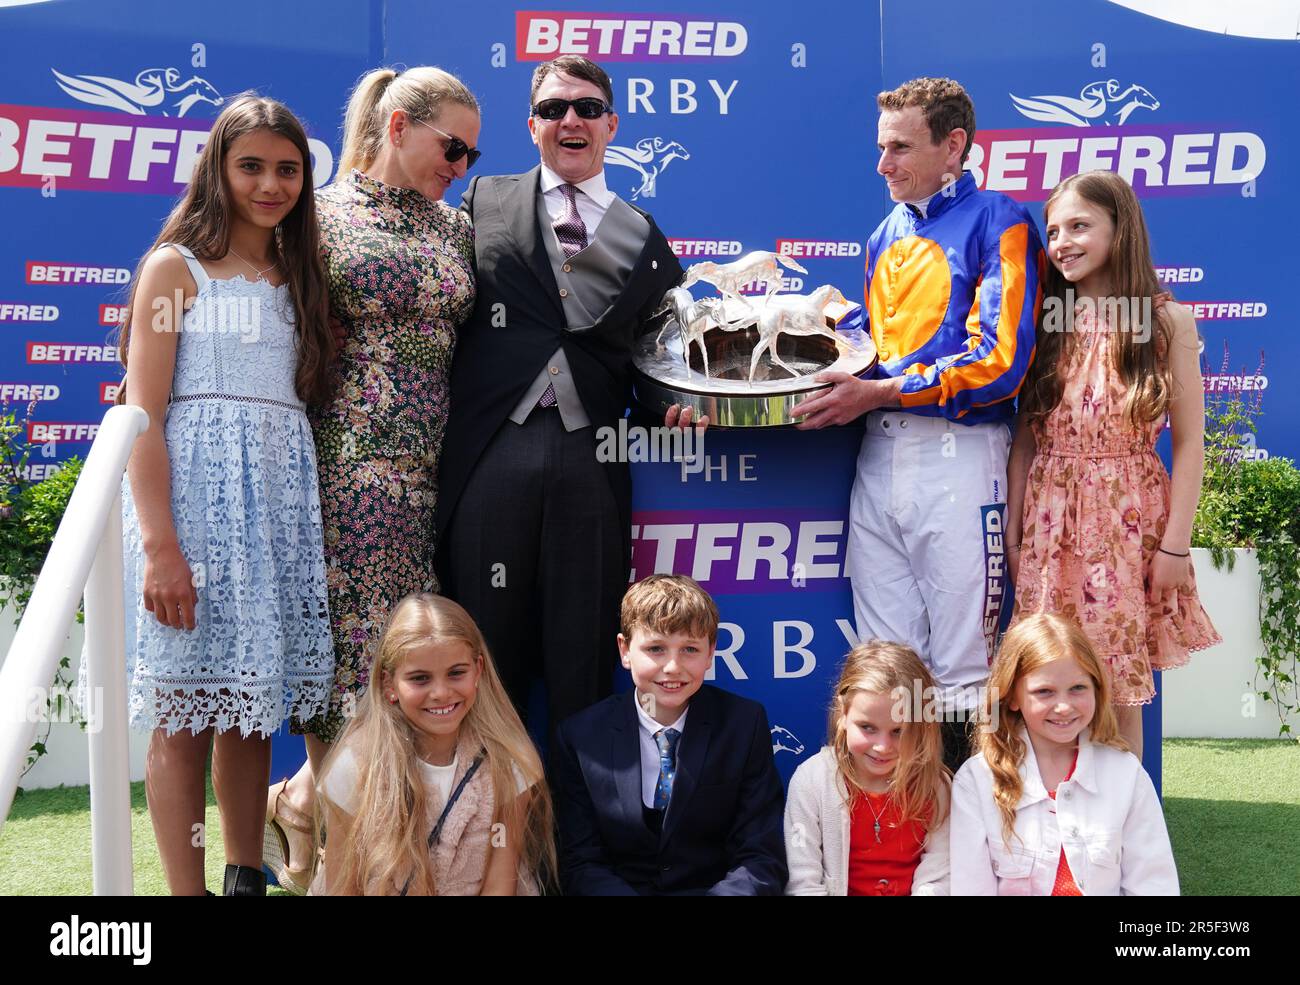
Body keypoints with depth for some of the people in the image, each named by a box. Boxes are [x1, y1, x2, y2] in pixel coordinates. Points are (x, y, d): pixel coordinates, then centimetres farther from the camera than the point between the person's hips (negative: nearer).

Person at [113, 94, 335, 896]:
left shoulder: (298, 276, 17)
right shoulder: (176, 267, 1)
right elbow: (142, 416, -7)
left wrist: (316, 521, 5)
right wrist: (158, 545, -17)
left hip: (281, 500, 5)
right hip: (194, 492, -5)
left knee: (252, 706, 11)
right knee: (186, 713, -2)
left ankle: (247, 877, 22)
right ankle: (188, 890, 6)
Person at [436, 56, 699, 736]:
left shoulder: (645, 238, 17)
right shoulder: (484, 201, 14)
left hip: (591, 460, 1)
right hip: (492, 454, -1)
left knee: (584, 661, 5)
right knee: (489, 650, 4)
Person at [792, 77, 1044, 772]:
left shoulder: (998, 224, -4)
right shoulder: (888, 234, 19)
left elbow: (999, 363, -14)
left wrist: (877, 393, -14)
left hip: (957, 454, -7)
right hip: (878, 455, 7)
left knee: (961, 667, 1)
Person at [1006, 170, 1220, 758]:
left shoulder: (1166, 322, -2)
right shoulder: (1046, 323, 6)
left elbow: (1189, 443, -3)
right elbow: (1025, 438, 7)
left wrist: (1175, 543, -7)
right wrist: (1012, 531, 3)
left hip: (1129, 522, -2)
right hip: (1050, 521, 3)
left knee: (1121, 688, 4)